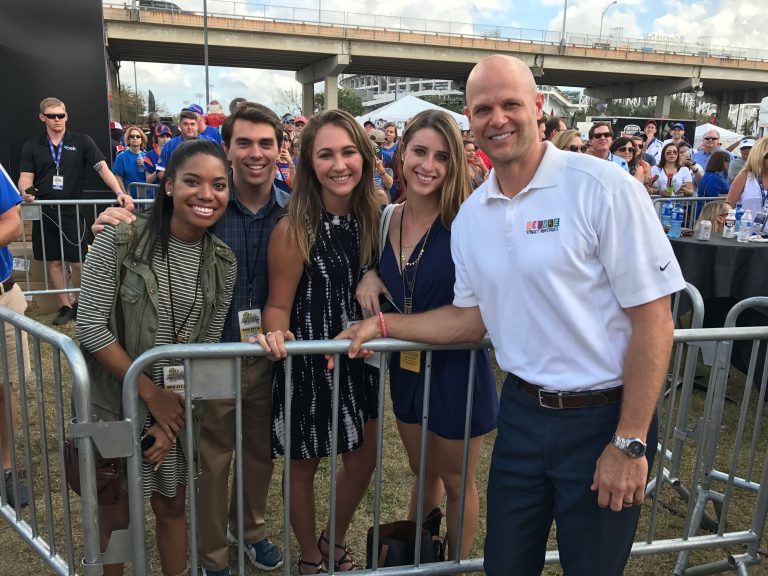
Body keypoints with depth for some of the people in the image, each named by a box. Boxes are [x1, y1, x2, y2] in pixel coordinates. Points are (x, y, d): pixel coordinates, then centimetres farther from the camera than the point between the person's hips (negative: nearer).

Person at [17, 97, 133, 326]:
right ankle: (65, 305, 20)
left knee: (78, 262, 1)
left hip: (72, 211, -2)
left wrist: (119, 192, -22)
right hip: (44, 212, 2)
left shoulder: (82, 142, 0)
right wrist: (26, 192, -21)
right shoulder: (31, 146, 6)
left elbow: (102, 167, -8)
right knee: (53, 262, 8)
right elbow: (25, 177, 2)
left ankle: (79, 303, 22)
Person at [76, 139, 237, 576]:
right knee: (115, 515, 13)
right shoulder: (120, 240, -15)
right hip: (116, 403, -3)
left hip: (179, 408, 3)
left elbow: (208, 346, 0)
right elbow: (91, 326, -16)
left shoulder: (223, 262, -3)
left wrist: (175, 418, -7)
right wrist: (152, 393, -16)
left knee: (173, 507, 19)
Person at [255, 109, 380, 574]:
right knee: (304, 466, 14)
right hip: (308, 362, -5)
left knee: (364, 459, 19)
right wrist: (277, 335, -33)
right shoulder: (294, 229, -19)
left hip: (359, 357, 6)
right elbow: (278, 305, -15)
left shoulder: (373, 218, -3)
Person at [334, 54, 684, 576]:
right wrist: (382, 325, 3)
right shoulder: (470, 216, 3)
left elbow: (653, 319, -14)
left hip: (604, 417, -4)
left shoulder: (604, 188, -15)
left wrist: (630, 443, -14)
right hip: (523, 411, 5)